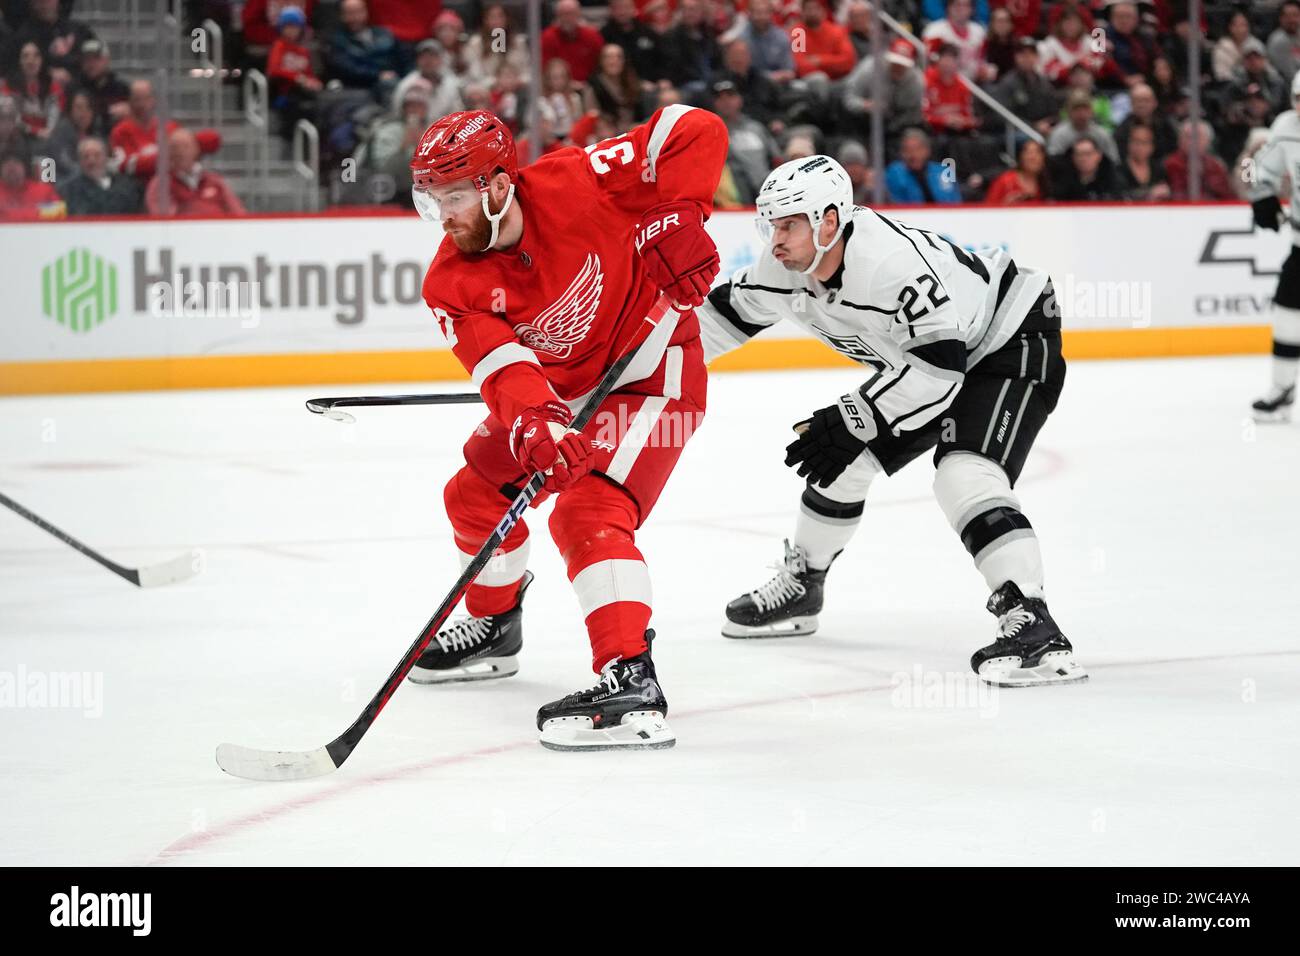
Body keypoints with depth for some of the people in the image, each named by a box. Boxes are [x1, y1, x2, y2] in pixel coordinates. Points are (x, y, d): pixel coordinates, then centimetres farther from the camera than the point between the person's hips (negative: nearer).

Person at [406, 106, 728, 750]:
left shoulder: (573, 182, -26)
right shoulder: (451, 285, -13)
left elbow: (696, 131, -24)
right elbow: (502, 366, -27)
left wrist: (677, 221, -33)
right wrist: (534, 424, -47)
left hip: (653, 374, -7)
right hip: (563, 393, 7)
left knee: (589, 516, -25)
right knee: (476, 495, 14)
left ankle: (632, 683, -33)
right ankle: (494, 627, 41)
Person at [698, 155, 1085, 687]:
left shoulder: (892, 262, -37)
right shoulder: (784, 268, -11)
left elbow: (939, 368, -35)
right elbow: (727, 311, 7)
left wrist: (852, 422, -33)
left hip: (1013, 340, -9)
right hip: (920, 357, 9)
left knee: (965, 474, -28)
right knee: (844, 459, 11)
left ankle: (1031, 624, -33)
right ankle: (799, 586, 32)